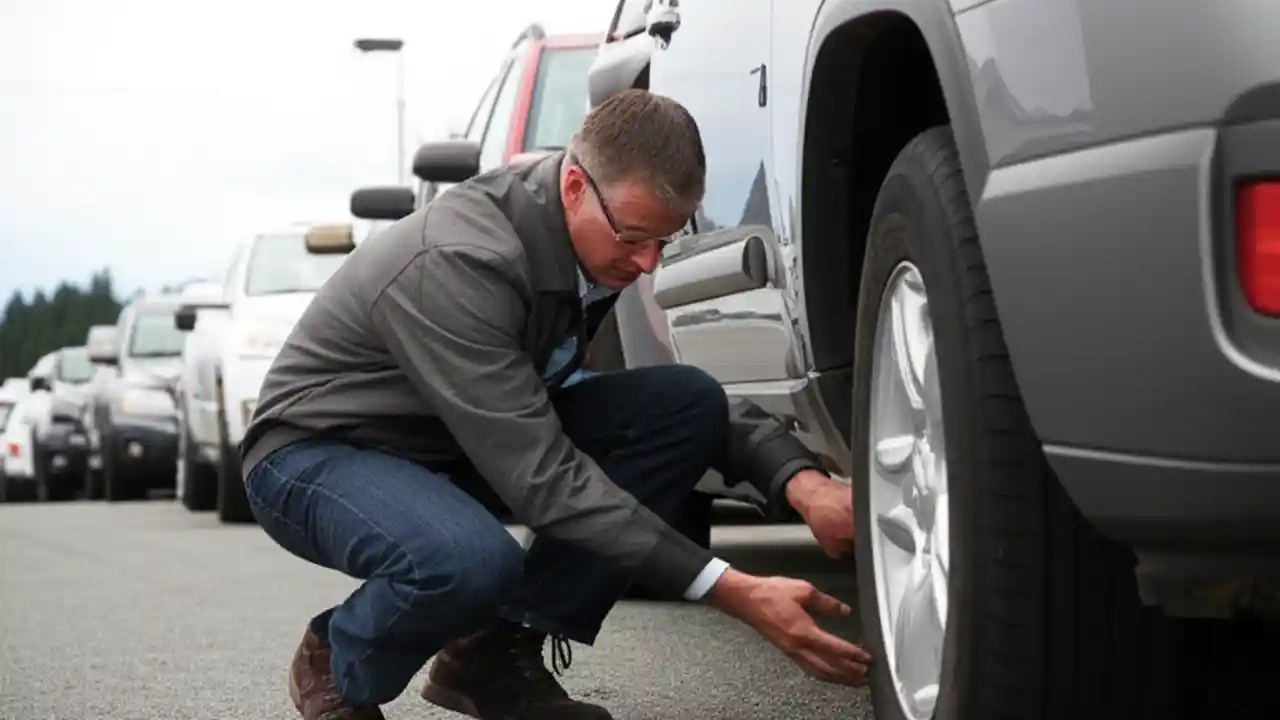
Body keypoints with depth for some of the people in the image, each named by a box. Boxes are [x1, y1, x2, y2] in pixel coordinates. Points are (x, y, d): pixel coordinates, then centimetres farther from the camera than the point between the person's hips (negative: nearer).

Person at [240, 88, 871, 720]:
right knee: (472, 561, -41)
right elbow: (545, 480, -35)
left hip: (469, 445, 8)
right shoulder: (457, 264, -33)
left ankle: (496, 653, -4)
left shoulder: (597, 241, -9)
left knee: (688, 402, -13)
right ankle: (337, 663, -5)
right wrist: (734, 594, -38)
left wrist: (800, 482, -22)